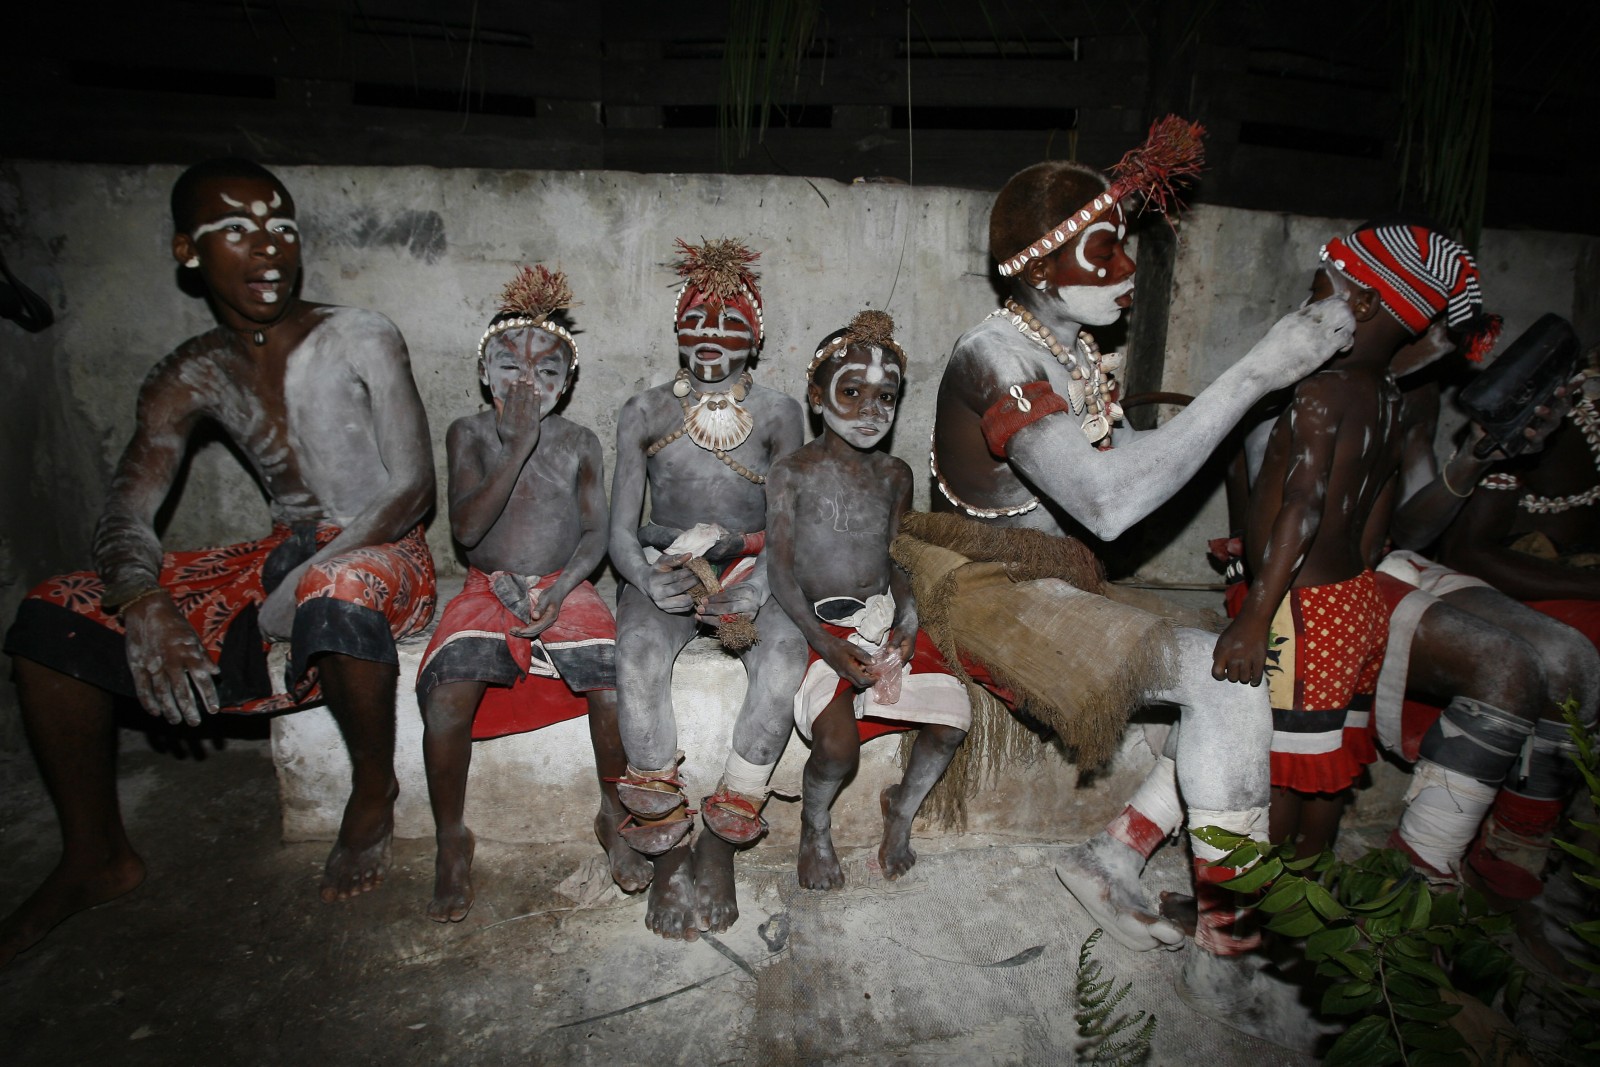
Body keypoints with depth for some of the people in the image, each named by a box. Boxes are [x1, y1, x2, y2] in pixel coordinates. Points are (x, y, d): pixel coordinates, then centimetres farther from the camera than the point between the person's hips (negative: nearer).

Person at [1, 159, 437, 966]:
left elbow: (414, 488, -15)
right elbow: (124, 517, -4)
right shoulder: (191, 379, 3)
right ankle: (96, 858, 6)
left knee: (337, 593, -42)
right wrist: (143, 601, -28)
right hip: (281, 560, 5)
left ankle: (373, 796, -13)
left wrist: (308, 580, -25)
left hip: (381, 555, -5)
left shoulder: (361, 341, -9)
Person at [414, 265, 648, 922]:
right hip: (489, 590, 0)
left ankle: (614, 820, -2)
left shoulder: (580, 443, 9)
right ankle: (451, 844, -5)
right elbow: (466, 528, -9)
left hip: (566, 589, 1)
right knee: (446, 694, -28)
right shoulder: (469, 434, 5)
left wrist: (559, 591, -16)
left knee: (611, 683, -28)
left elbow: (596, 534, 2)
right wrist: (519, 446, -15)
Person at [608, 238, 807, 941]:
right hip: (660, 567, 0)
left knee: (786, 650, -32)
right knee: (637, 652, -33)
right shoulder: (644, 413, 8)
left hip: (750, 570, 1)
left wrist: (743, 569, -16)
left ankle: (721, 839, -23)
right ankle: (667, 846, -23)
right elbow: (620, 533, 2)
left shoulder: (778, 414, 9)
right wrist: (649, 579, -21)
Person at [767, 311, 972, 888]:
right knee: (838, 745, -24)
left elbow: (894, 559, 13)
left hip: (885, 618, 4)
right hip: (817, 625, -4)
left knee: (952, 719, -14)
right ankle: (814, 826, 13)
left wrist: (908, 617, -7)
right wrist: (828, 645, -20)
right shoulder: (792, 472, -5)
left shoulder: (894, 475, 8)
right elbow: (781, 573, -9)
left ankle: (903, 807, 19)